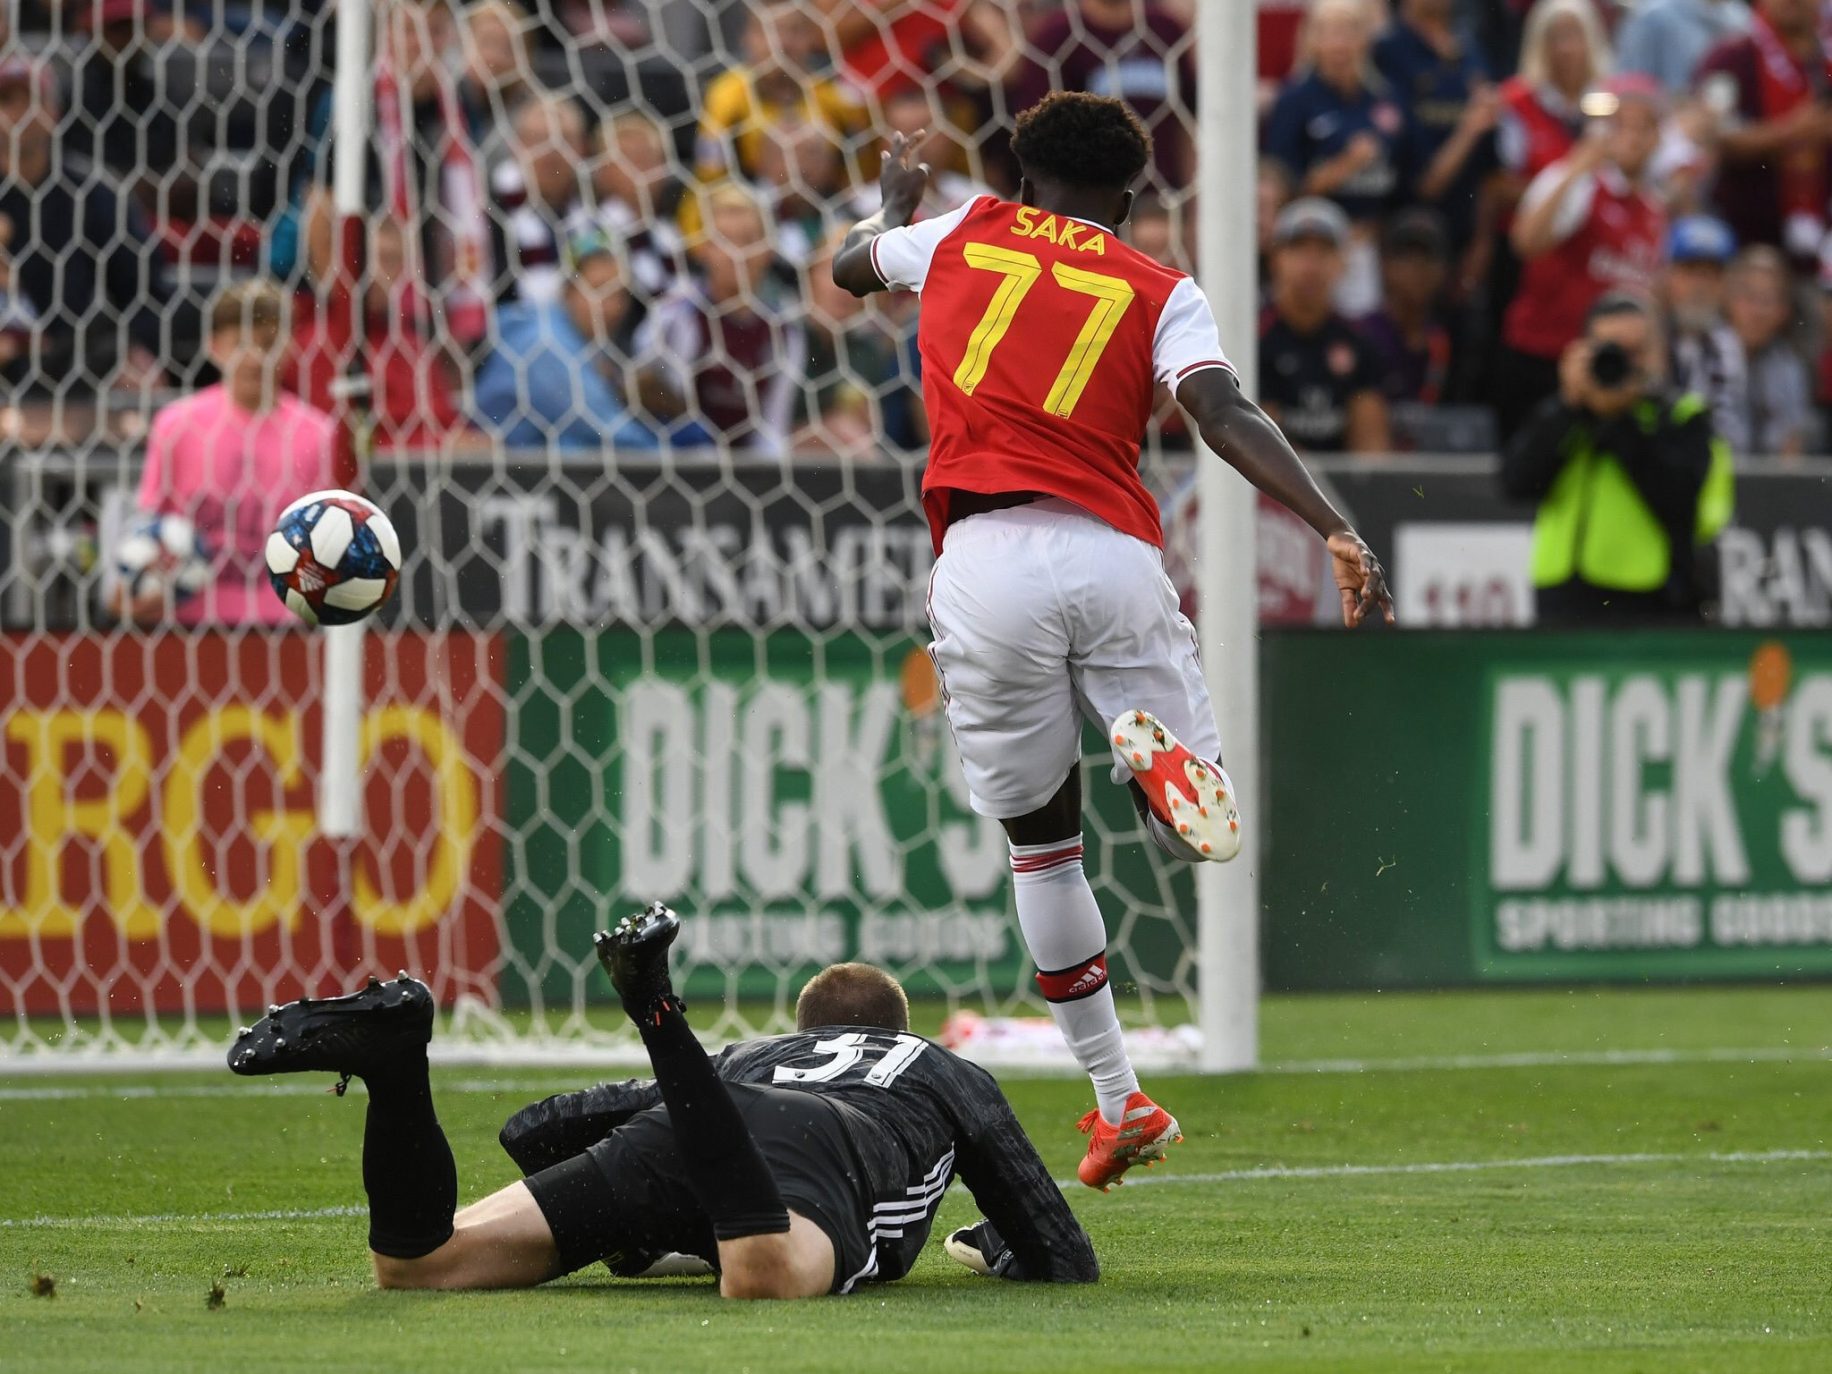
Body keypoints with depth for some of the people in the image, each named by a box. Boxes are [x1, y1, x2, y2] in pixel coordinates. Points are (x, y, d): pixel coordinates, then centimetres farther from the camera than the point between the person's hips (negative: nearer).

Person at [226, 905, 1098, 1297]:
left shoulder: (750, 1057, 44)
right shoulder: (950, 1076, 40)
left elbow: (533, 1132, 39)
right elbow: (1067, 1263, 36)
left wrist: (627, 1238, 49)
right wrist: (1004, 1251, 58)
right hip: (818, 1155, -4)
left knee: (412, 1263, -5)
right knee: (766, 1279, -40)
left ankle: (393, 1051, -30)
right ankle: (659, 1016, -47)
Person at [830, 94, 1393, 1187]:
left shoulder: (963, 237, 17)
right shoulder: (1162, 293, 12)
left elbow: (852, 266, 38)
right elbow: (1226, 415, -6)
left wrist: (899, 200, 58)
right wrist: (1335, 529, -12)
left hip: (983, 564, 1)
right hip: (1111, 555, -1)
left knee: (1042, 841, 16)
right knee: (1202, 829, 7)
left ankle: (1119, 1102, 11)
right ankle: (1165, 757, -31)